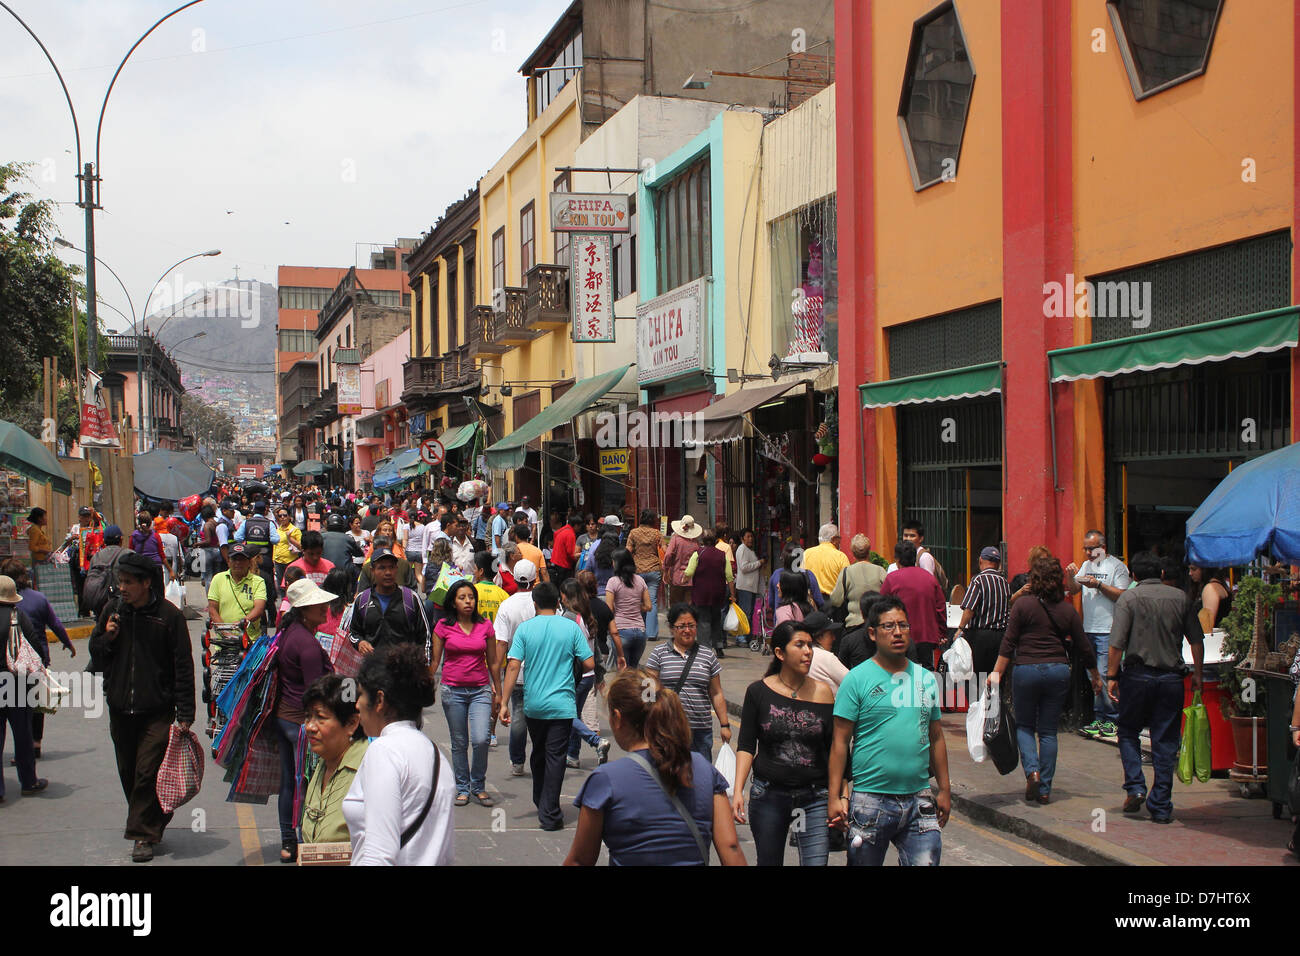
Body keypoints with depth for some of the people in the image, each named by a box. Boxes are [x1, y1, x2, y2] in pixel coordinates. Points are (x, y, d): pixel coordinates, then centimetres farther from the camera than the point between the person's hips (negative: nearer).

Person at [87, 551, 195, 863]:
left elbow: (183, 667, -5)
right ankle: (152, 825, 27)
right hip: (120, 709, 5)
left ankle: (143, 835, -1)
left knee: (148, 773, -8)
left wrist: (185, 715, -7)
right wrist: (107, 639, -8)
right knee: (129, 773, 11)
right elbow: (96, 660, 15)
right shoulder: (113, 612, 6)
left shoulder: (168, 615, -7)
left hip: (157, 711, -5)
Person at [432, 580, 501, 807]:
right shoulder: (443, 626, 1)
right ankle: (462, 788, 22)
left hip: (480, 690, 0)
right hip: (453, 690, 0)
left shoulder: (485, 626, 4)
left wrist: (498, 692, 14)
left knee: (481, 739, -12)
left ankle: (478, 785, 9)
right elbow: (434, 661, 5)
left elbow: (493, 662, 11)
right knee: (459, 743, 6)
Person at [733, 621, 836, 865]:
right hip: (768, 795, 0)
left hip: (815, 797, 0)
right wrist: (738, 791, -11)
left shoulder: (823, 692, 1)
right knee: (769, 861, 10)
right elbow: (746, 746, 0)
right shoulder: (758, 692, -1)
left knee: (816, 861, -10)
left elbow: (834, 750, 5)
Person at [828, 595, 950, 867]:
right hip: (870, 800, -3)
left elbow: (936, 738, 17)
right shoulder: (857, 679, -4)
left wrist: (944, 789, 14)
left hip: (919, 801, 3)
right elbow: (840, 742, -6)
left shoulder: (926, 679, 11)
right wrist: (834, 796, -11)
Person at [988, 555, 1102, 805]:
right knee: (1048, 731, 9)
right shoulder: (1068, 611, 3)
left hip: (1026, 671, -2)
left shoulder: (1023, 607, -4)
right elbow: (1083, 648, 7)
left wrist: (997, 673, -2)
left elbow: (1008, 644, -6)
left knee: (1024, 725, 14)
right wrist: (1095, 676, 20)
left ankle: (1032, 770, -9)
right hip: (1058, 671, 2)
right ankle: (1044, 789, 9)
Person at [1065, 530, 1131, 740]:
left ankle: (1113, 721, -1)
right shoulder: (1086, 565, 17)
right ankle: (1099, 720, 14)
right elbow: (1074, 590, 15)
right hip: (1089, 629, 7)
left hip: (1107, 631, -7)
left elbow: (1122, 595, -11)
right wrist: (1071, 576, -4)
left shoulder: (1116, 566, -4)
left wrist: (1098, 585, -17)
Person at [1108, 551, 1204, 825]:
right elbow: (1197, 641, 8)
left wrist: (1111, 676, -4)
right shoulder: (1180, 598, 5)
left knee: (1128, 733, 16)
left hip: (1137, 676, -2)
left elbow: (1117, 643, -11)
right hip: (1171, 678, 2)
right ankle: (1161, 807, 7)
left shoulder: (1129, 598, -3)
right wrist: (1197, 674, 19)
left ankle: (1135, 787, 0)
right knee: (1165, 743, 6)